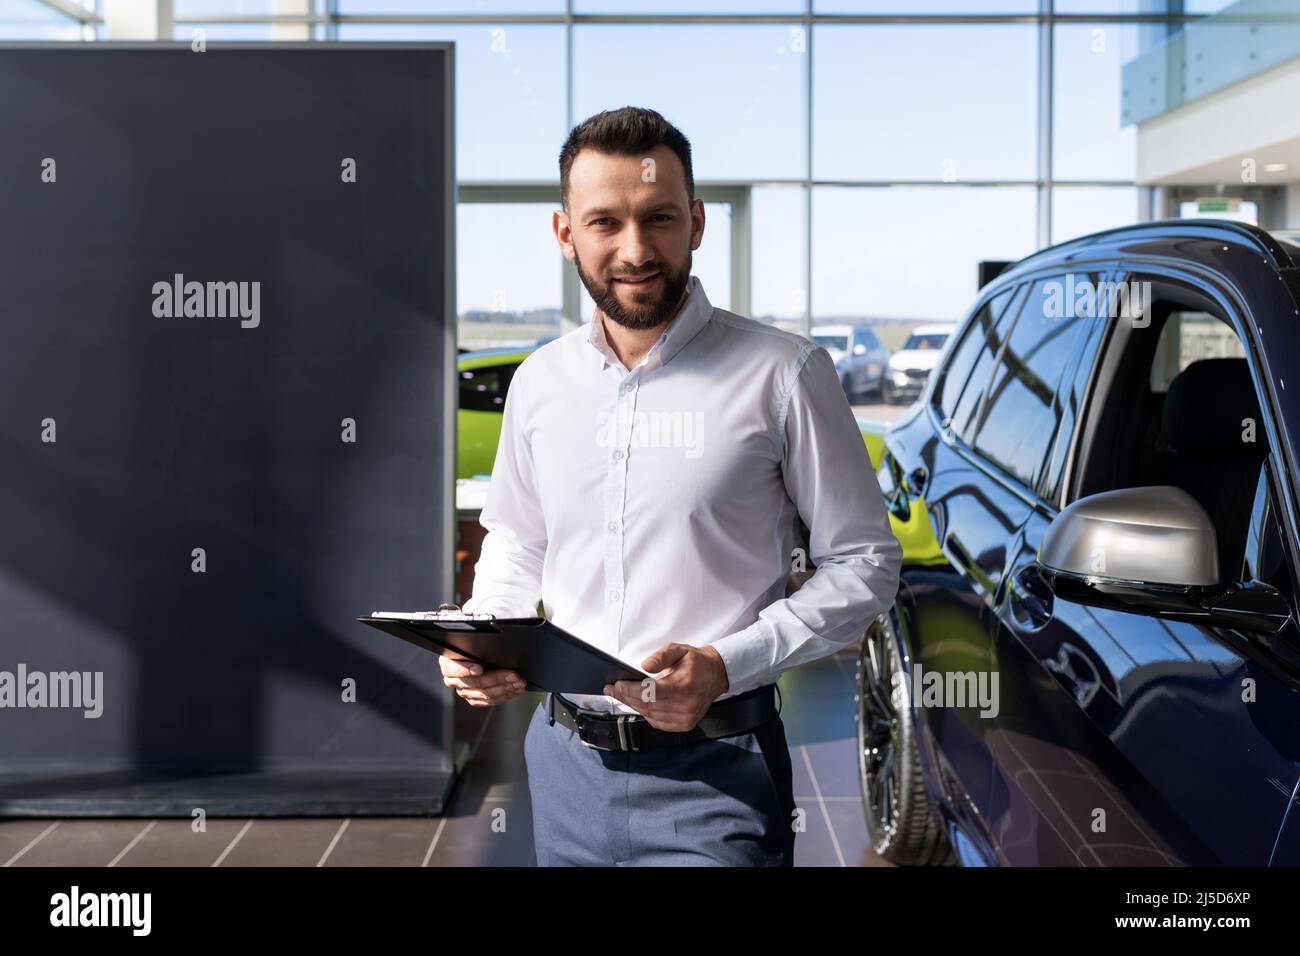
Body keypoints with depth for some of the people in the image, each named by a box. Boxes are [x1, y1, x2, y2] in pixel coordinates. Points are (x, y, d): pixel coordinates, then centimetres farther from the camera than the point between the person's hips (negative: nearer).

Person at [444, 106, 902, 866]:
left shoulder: (781, 374, -8)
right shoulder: (541, 382, 7)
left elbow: (866, 563, -4)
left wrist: (726, 665, -17)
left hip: (710, 775, -4)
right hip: (566, 761, 5)